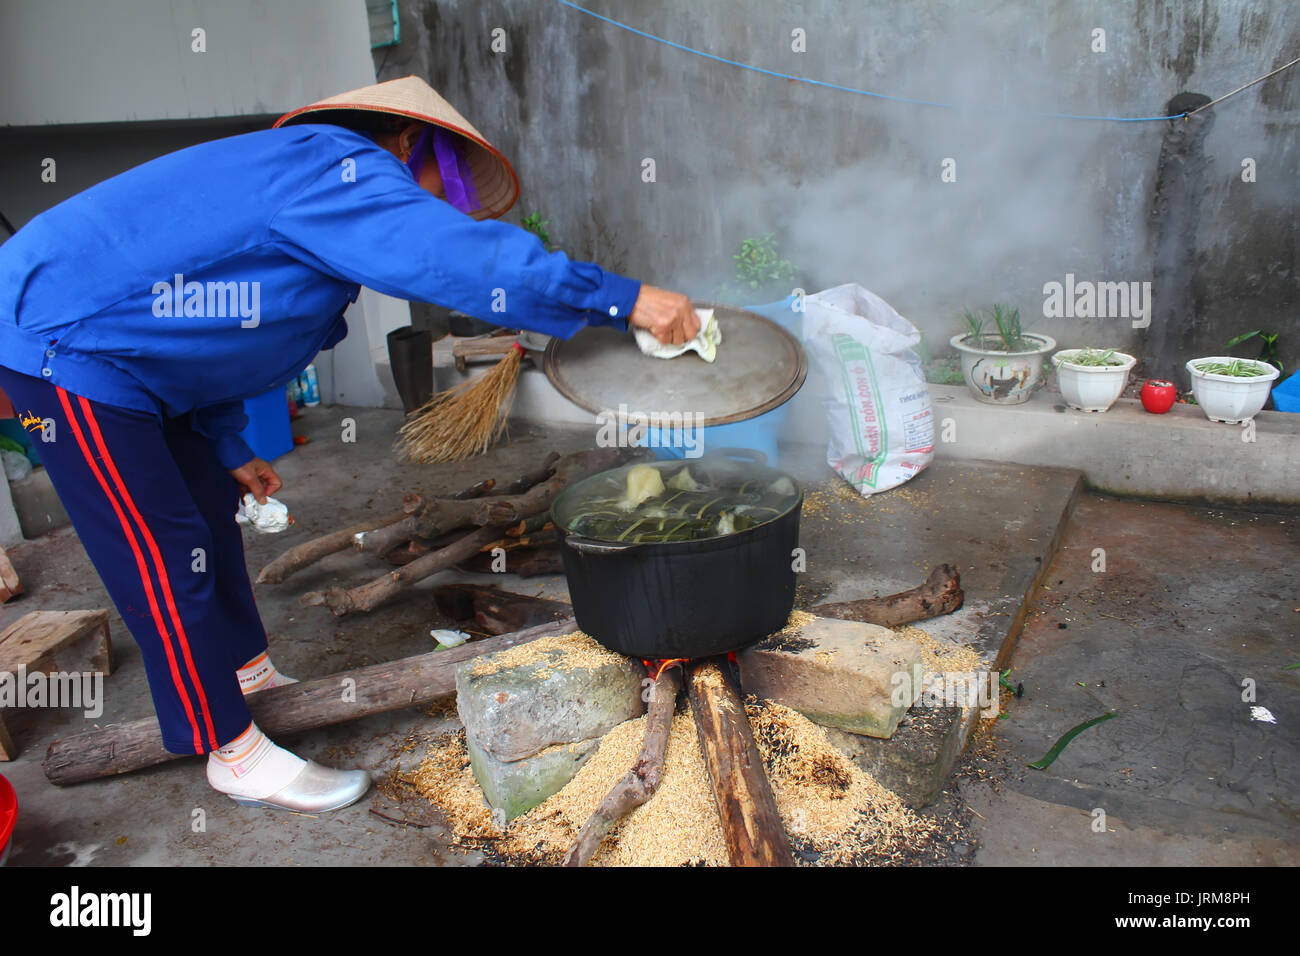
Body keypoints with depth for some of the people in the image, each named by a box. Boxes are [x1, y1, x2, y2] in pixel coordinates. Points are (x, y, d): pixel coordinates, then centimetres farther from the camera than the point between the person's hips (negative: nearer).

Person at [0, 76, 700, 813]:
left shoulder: (304, 177, 14)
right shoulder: (340, 170, -19)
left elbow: (209, 324, 19)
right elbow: (470, 258, -33)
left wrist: (228, 449, 21)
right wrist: (624, 298, -31)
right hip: (66, 343, -11)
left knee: (211, 506, 18)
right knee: (169, 558, -6)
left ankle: (249, 672, 36)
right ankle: (234, 755, 8)